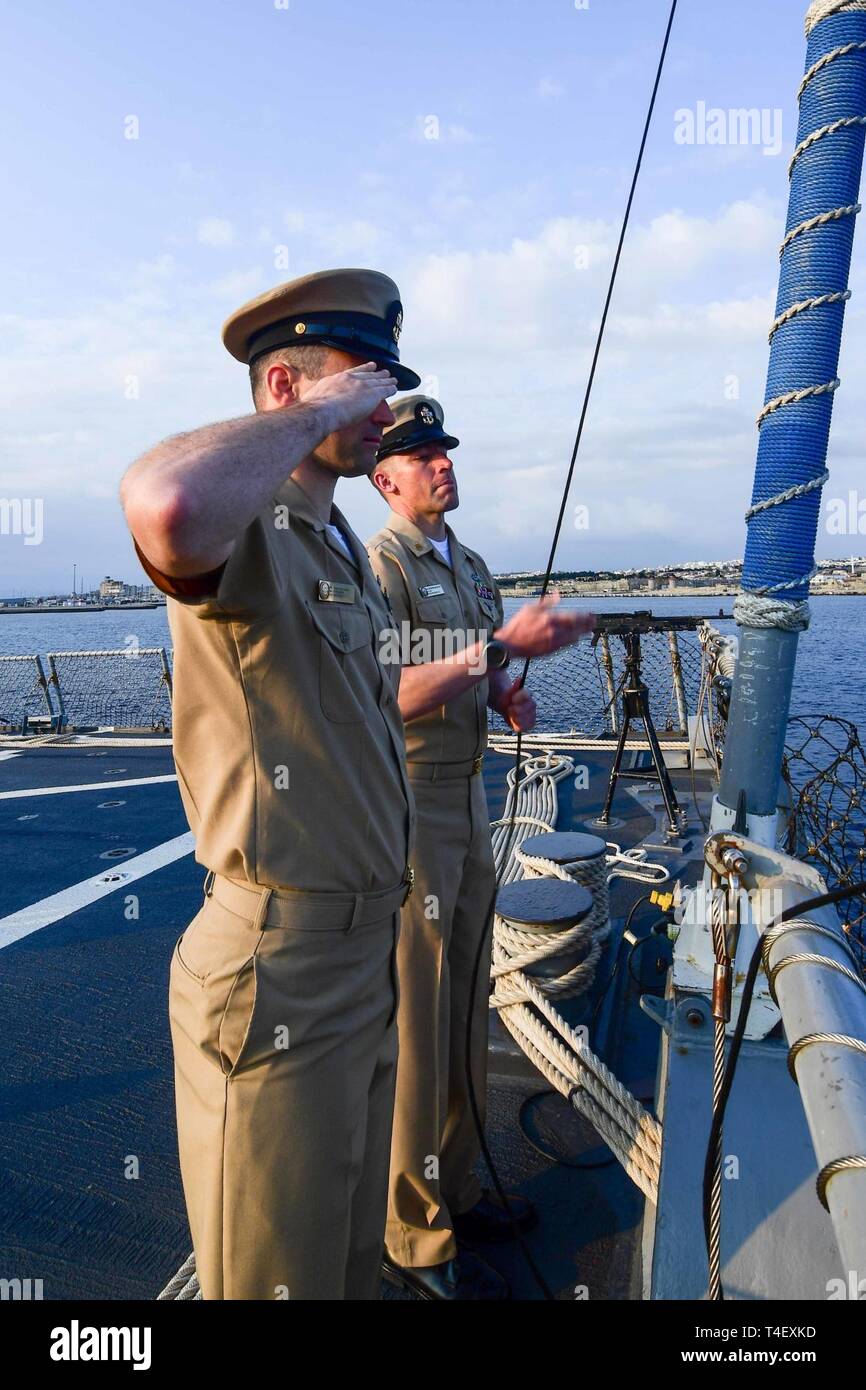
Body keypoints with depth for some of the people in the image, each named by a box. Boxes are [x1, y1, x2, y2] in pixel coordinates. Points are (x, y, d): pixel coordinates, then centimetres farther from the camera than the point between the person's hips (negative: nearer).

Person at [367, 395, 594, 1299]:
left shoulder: (470, 567, 15)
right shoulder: (380, 564, -12)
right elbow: (393, 693, -23)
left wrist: (507, 698, 1)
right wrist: (505, 646, -28)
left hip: (468, 796, 9)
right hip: (408, 806, -8)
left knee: (465, 1004, 17)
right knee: (415, 1020, 1)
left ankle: (453, 1185, 37)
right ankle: (416, 1239, 20)